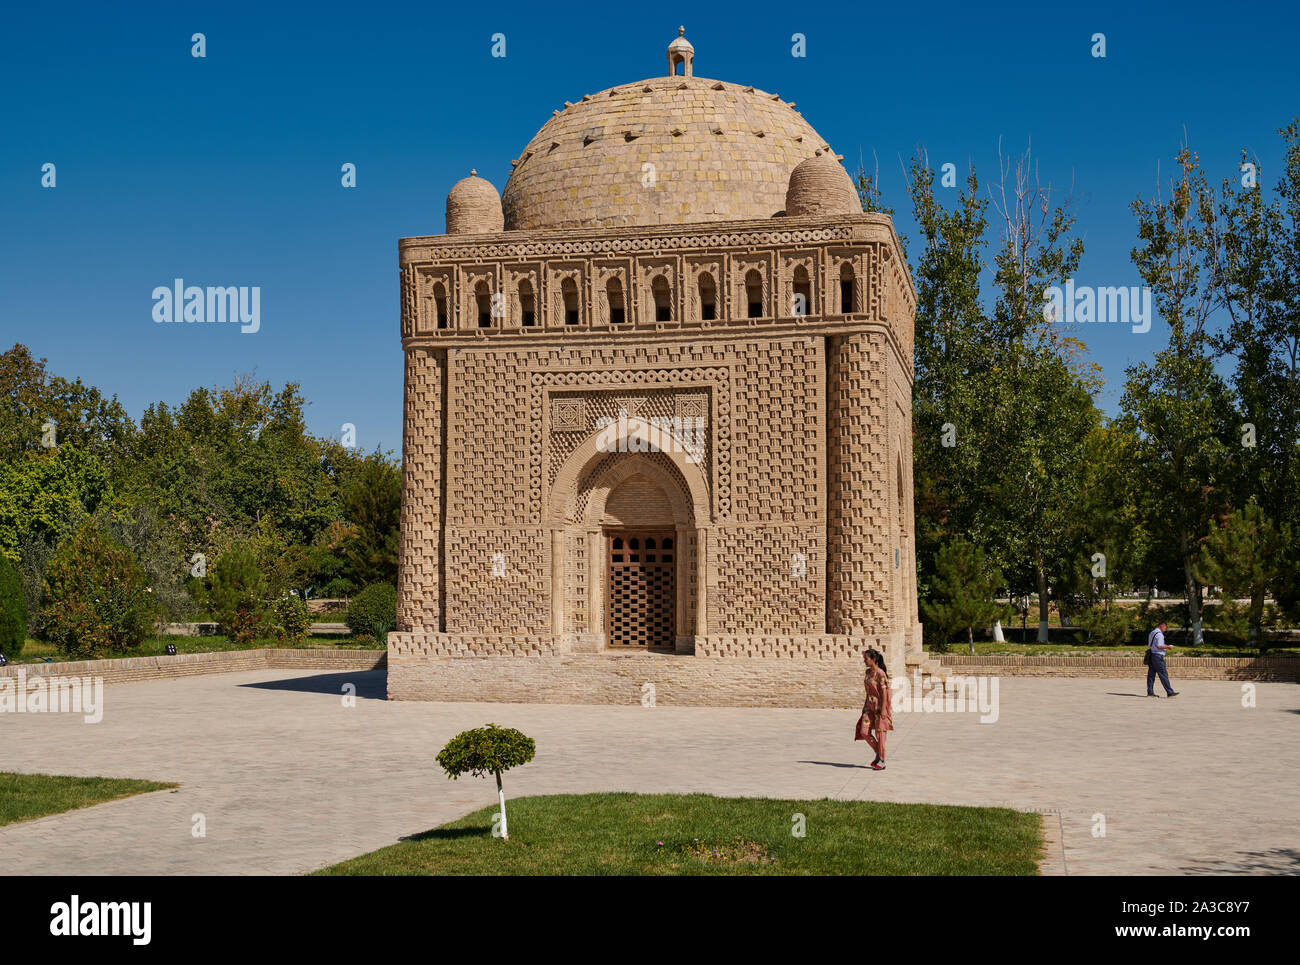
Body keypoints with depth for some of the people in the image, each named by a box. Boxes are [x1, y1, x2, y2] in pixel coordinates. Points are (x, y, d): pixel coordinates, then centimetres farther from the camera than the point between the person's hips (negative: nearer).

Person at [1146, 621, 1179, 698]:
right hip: (1157, 656, -9)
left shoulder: (1151, 633, 17)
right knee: (1163, 675, -6)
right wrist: (1166, 647, -5)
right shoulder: (1159, 634, -13)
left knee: (1151, 674, 7)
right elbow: (1159, 646, -21)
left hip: (1151, 656, 9)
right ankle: (1170, 692, -4)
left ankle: (1150, 692, 7)